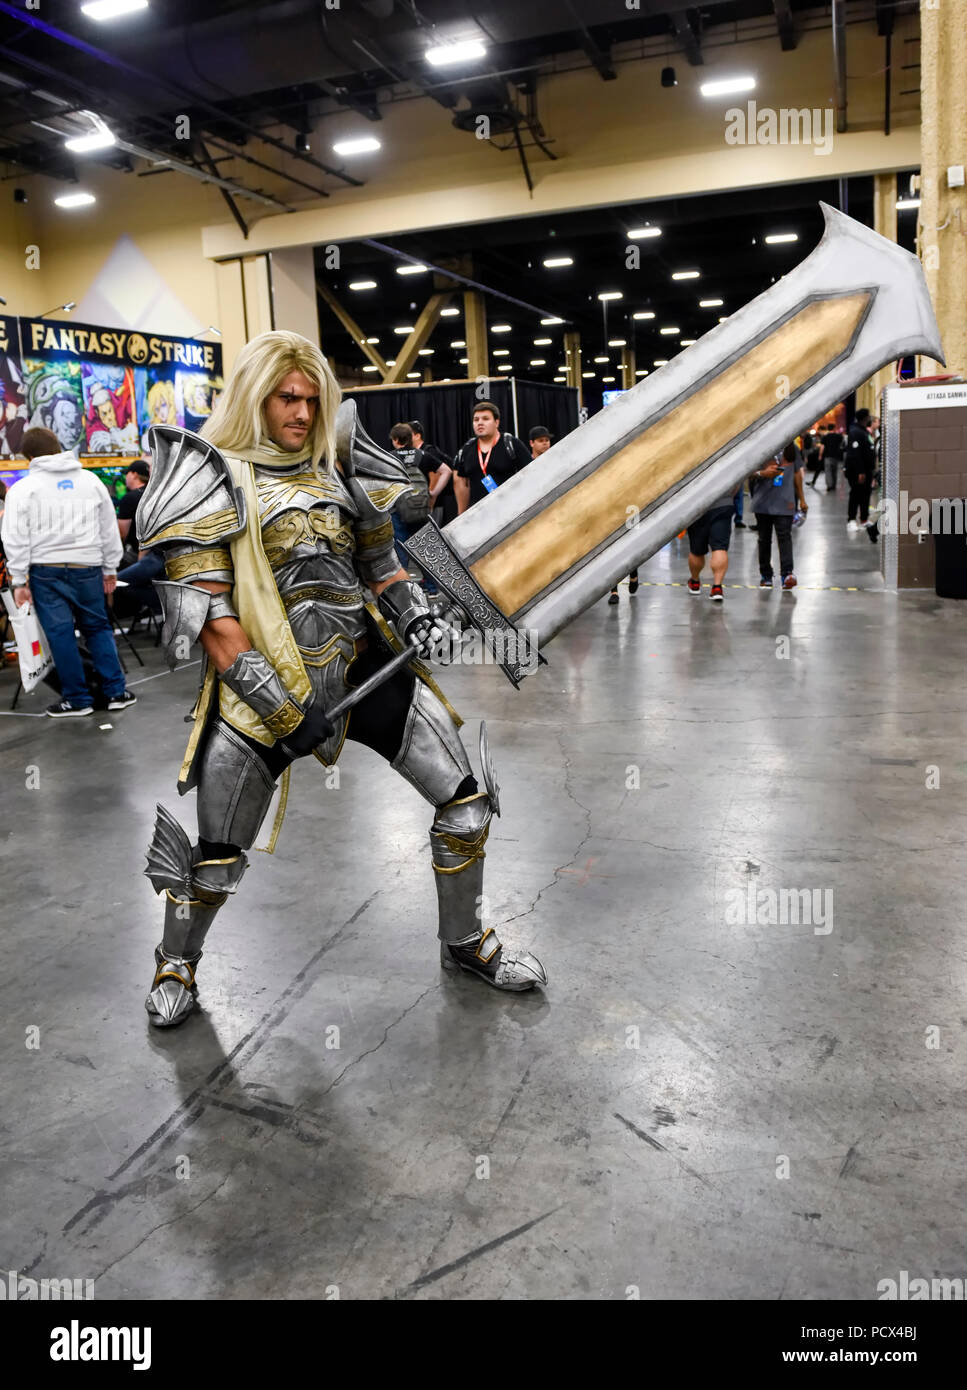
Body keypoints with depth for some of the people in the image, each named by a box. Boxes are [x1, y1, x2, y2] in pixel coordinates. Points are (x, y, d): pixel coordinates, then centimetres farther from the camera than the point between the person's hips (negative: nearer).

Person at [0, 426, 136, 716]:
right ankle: (116, 692, 12)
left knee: (60, 633, 3)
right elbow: (109, 529, 12)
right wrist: (110, 568, 19)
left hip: (46, 570, -3)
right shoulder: (91, 481, 7)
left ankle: (77, 699, 8)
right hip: (87, 566, 3)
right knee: (98, 627, 13)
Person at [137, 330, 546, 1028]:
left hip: (366, 661, 5)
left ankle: (466, 942, 25)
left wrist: (413, 611, 0)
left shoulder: (336, 465, 10)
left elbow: (378, 554, 21)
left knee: (467, 802, 2)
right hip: (265, 682, -4)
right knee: (218, 859, 6)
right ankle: (177, 961, 38)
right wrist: (287, 712, -19)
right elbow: (210, 616, -13)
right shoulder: (214, 479, -6)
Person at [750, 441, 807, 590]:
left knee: (784, 536, -12)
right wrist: (762, 473, -21)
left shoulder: (793, 448, 9)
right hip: (763, 503, 0)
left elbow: (797, 473, 19)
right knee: (764, 538, 8)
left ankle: (787, 574, -19)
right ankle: (765, 575, 18)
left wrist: (801, 499, 21)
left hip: (785, 503, 0)